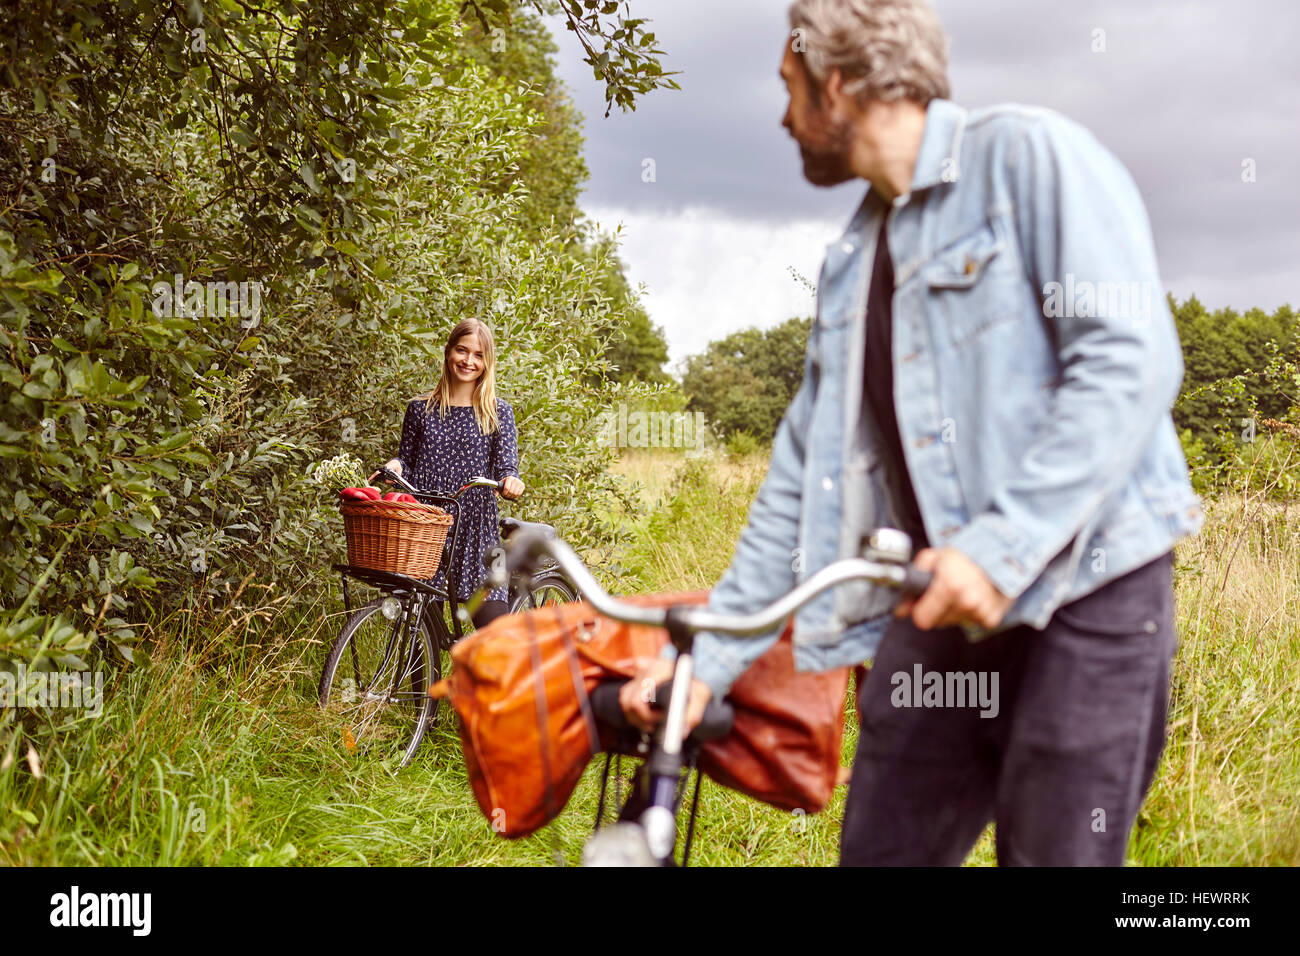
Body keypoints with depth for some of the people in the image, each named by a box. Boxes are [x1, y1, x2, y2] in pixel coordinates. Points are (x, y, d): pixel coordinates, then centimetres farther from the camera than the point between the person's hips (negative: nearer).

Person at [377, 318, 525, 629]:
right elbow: (408, 461, 13)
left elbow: (506, 464, -4)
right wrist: (395, 466, -10)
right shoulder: (420, 409, 11)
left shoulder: (497, 412, 5)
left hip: (475, 531, -2)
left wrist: (511, 481, -27)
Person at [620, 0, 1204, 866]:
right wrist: (714, 651, 9)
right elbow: (805, 472, 15)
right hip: (944, 604, 6)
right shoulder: (853, 262, 15)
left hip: (1087, 586, -6)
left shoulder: (1029, 155, -5)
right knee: (879, 846, 7)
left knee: (1054, 851, -4)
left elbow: (1132, 360, -16)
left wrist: (1002, 544, -24)